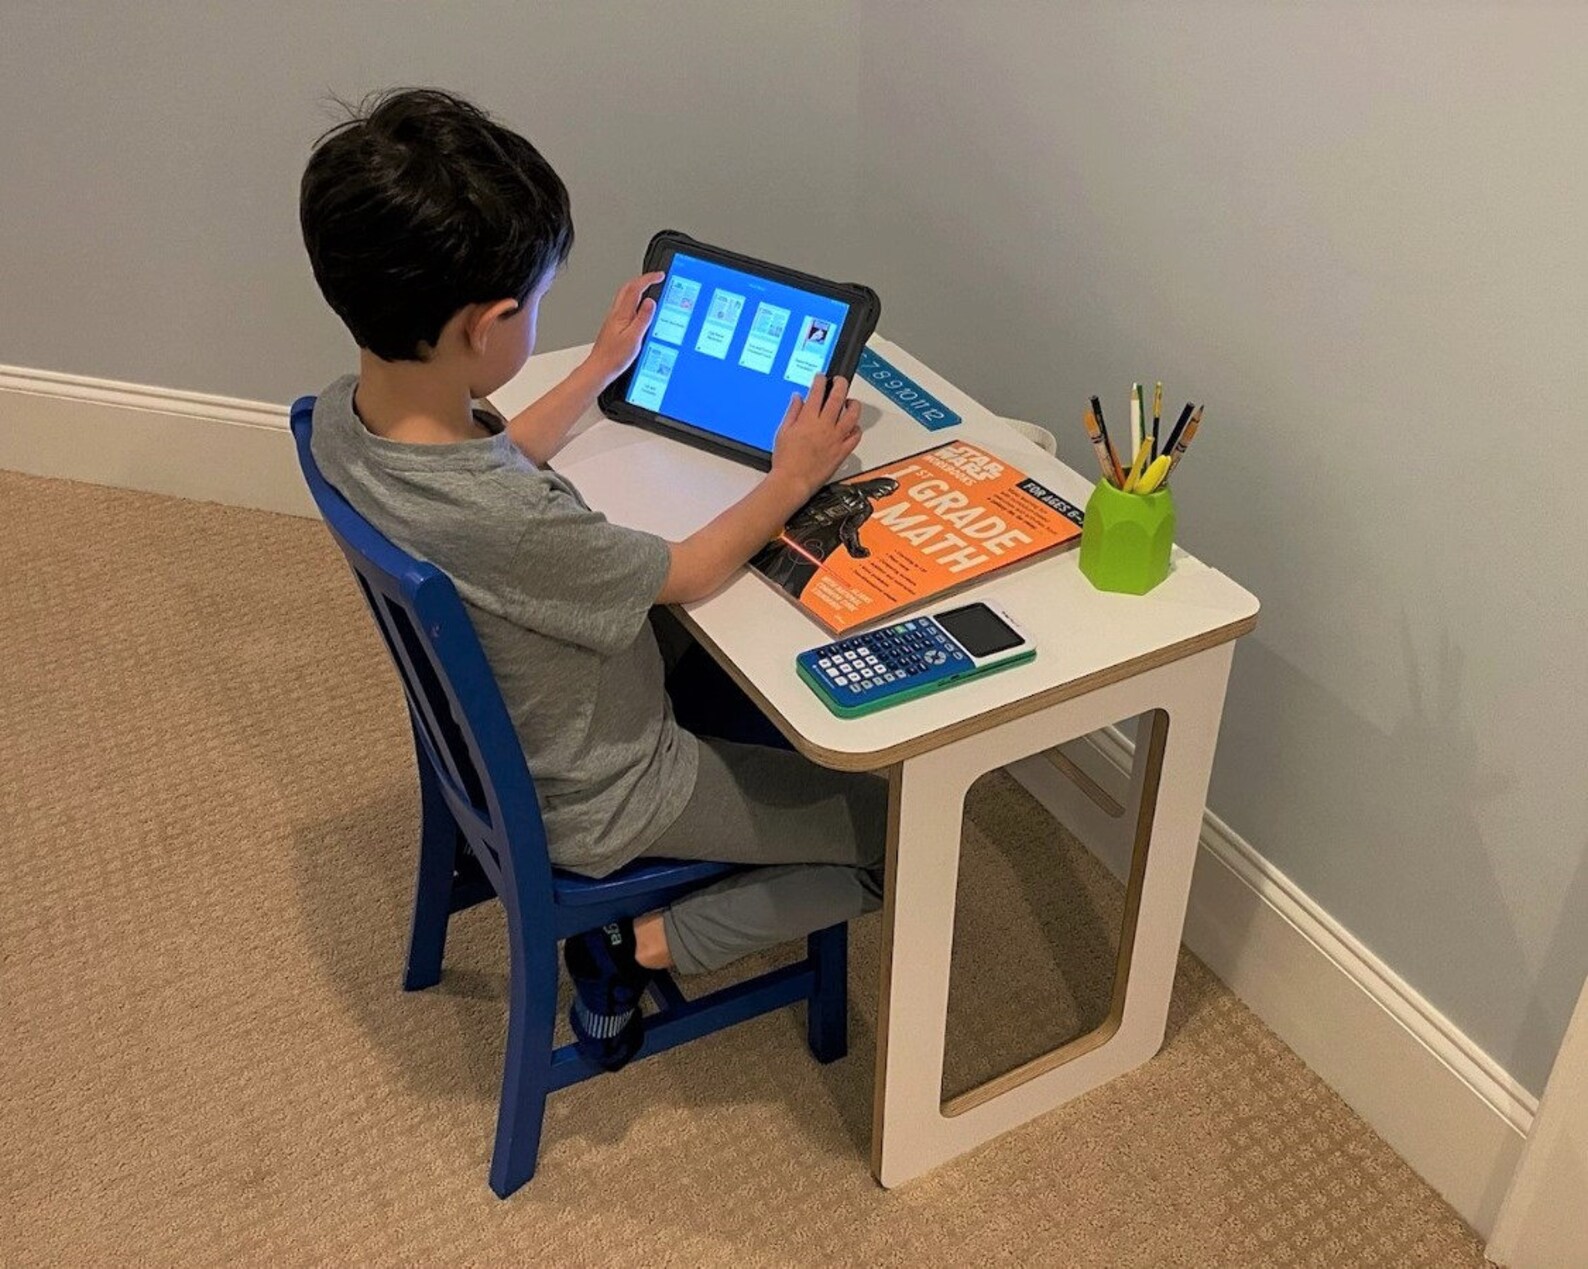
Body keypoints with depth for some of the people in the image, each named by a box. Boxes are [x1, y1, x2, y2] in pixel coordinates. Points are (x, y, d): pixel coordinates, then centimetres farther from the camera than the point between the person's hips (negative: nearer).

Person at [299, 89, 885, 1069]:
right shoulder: (512, 526, -39)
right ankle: (646, 944, 6)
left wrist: (605, 365, 16)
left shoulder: (342, 415, -15)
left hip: (493, 739, 8)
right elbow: (690, 574, -19)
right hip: (590, 802, -8)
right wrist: (792, 478, -4)